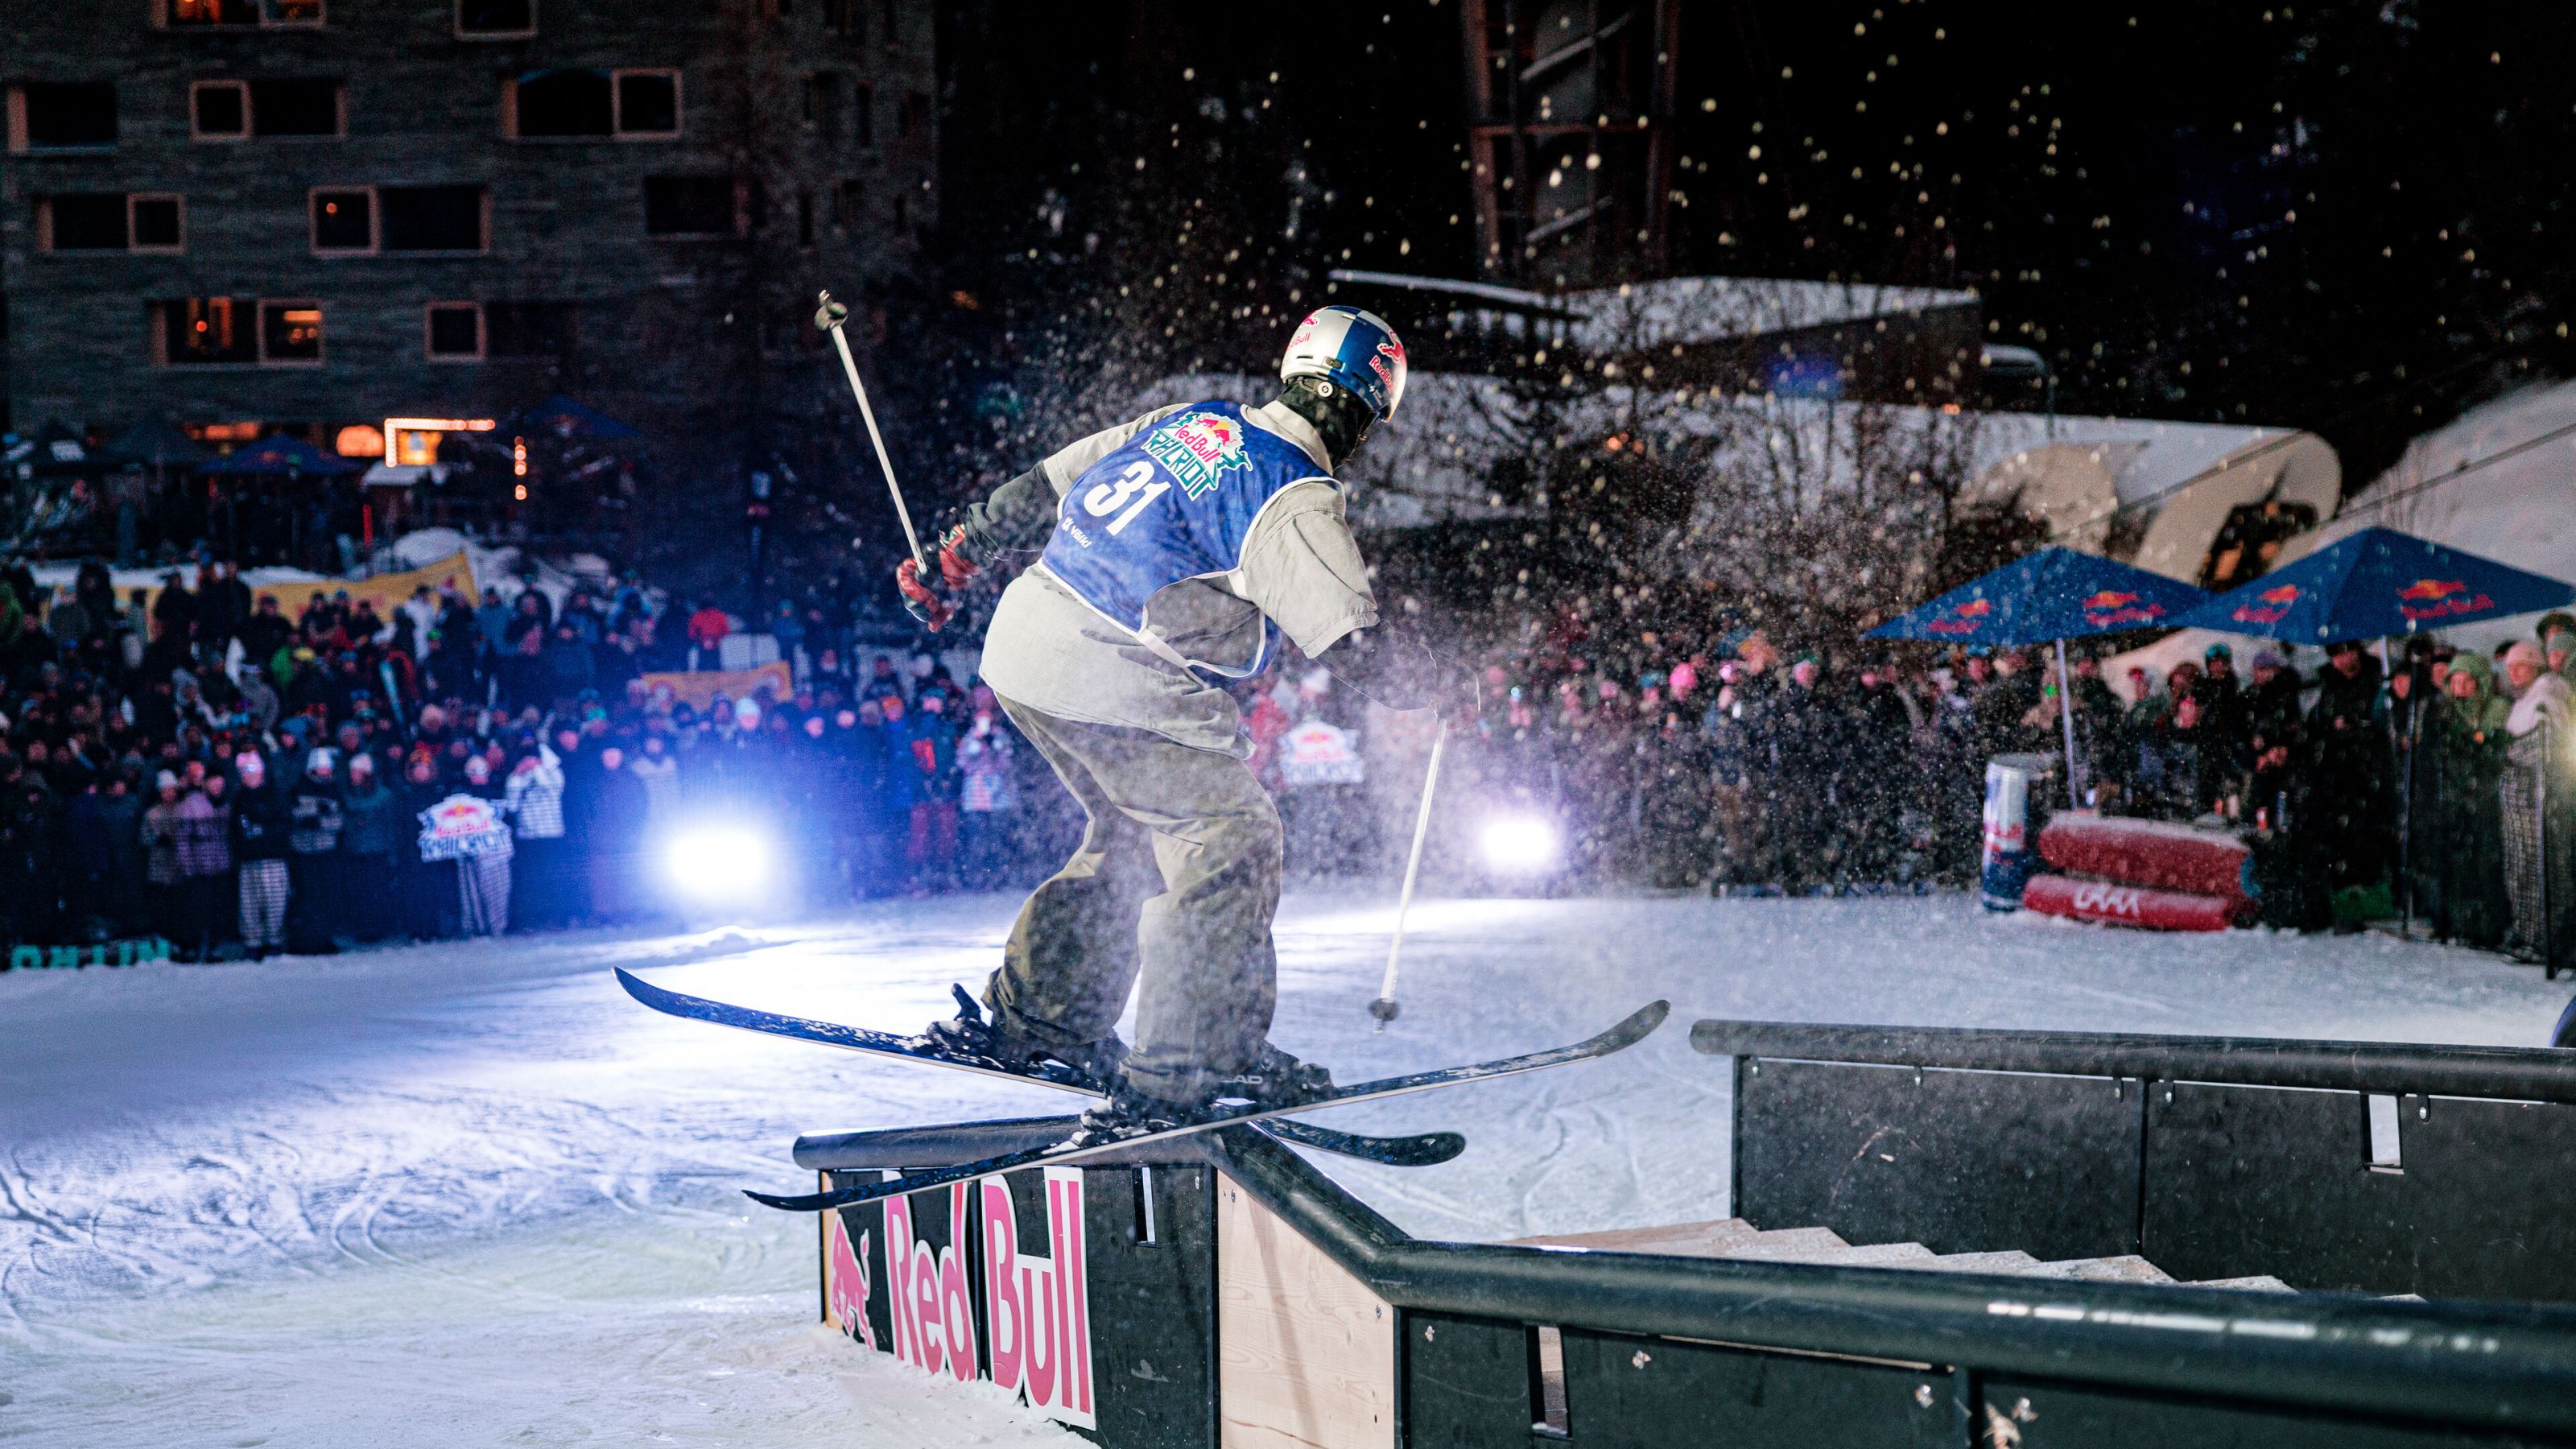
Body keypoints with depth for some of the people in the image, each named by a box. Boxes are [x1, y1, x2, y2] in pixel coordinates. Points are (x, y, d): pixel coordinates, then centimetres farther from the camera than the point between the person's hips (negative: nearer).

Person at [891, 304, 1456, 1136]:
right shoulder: (1296, 501, -10)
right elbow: (1356, 651, -14)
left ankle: (1034, 1015, 28)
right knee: (1232, 845, 1)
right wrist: (1427, 680, 7)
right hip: (1111, 685, -9)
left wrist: (957, 557, 31)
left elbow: (1043, 488, 21)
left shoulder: (1189, 421, 14)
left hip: (1021, 642, 9)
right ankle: (1190, 1066, -1)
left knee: (1131, 833, 25)